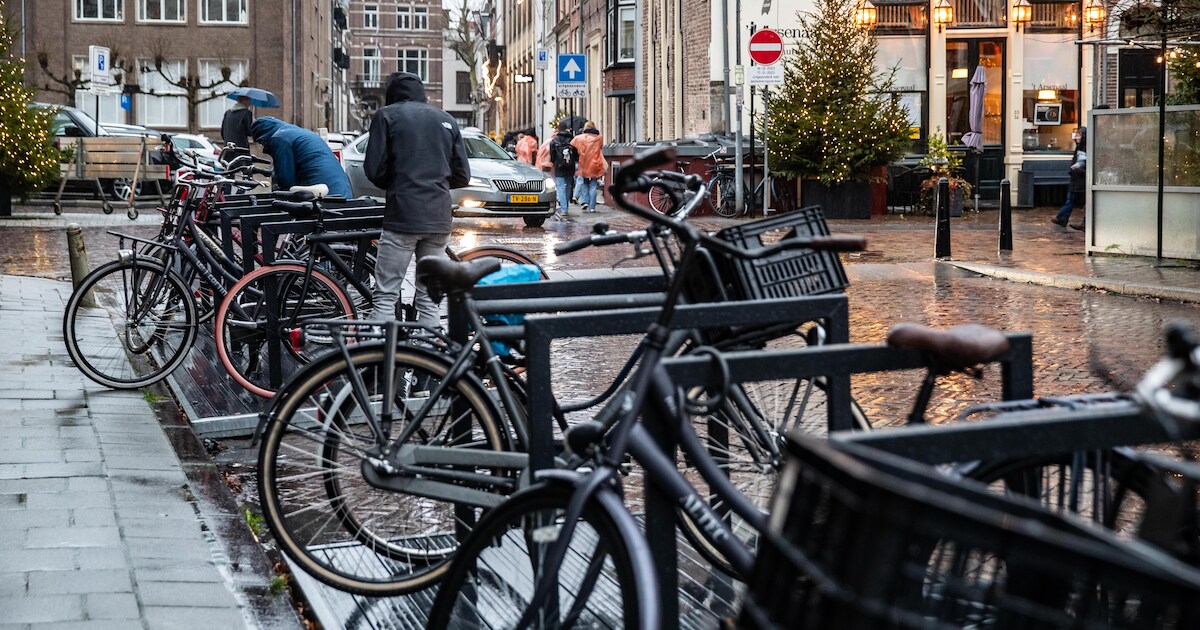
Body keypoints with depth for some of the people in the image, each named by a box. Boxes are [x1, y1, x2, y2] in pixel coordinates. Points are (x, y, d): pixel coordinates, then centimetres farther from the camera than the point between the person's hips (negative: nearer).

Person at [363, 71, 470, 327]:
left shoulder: (387, 115, 3)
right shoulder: (446, 119, 15)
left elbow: (374, 170, -3)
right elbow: (462, 176, 13)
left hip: (403, 216, -4)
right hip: (439, 219, 4)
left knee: (386, 296, -3)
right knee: (429, 298, 10)